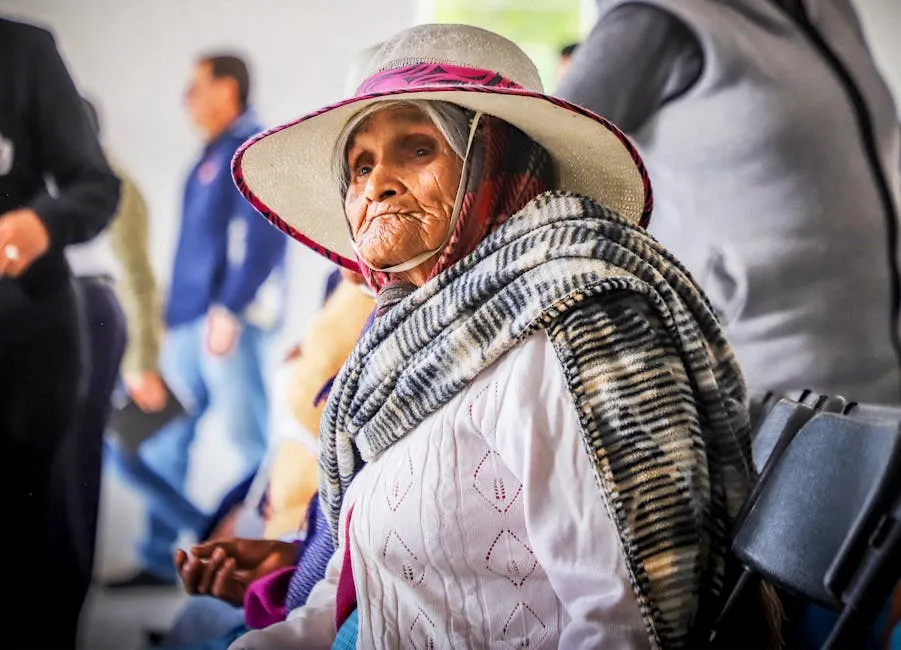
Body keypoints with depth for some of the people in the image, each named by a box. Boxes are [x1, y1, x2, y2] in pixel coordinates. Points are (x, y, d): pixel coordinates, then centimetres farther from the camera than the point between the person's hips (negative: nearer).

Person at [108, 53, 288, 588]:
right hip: (189, 322, 10)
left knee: (251, 439, -4)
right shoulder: (215, 154, 19)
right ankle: (161, 558, 16)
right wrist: (176, 315, 18)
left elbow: (261, 240, -18)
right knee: (162, 437, 9)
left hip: (227, 322, -10)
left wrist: (230, 311, -22)